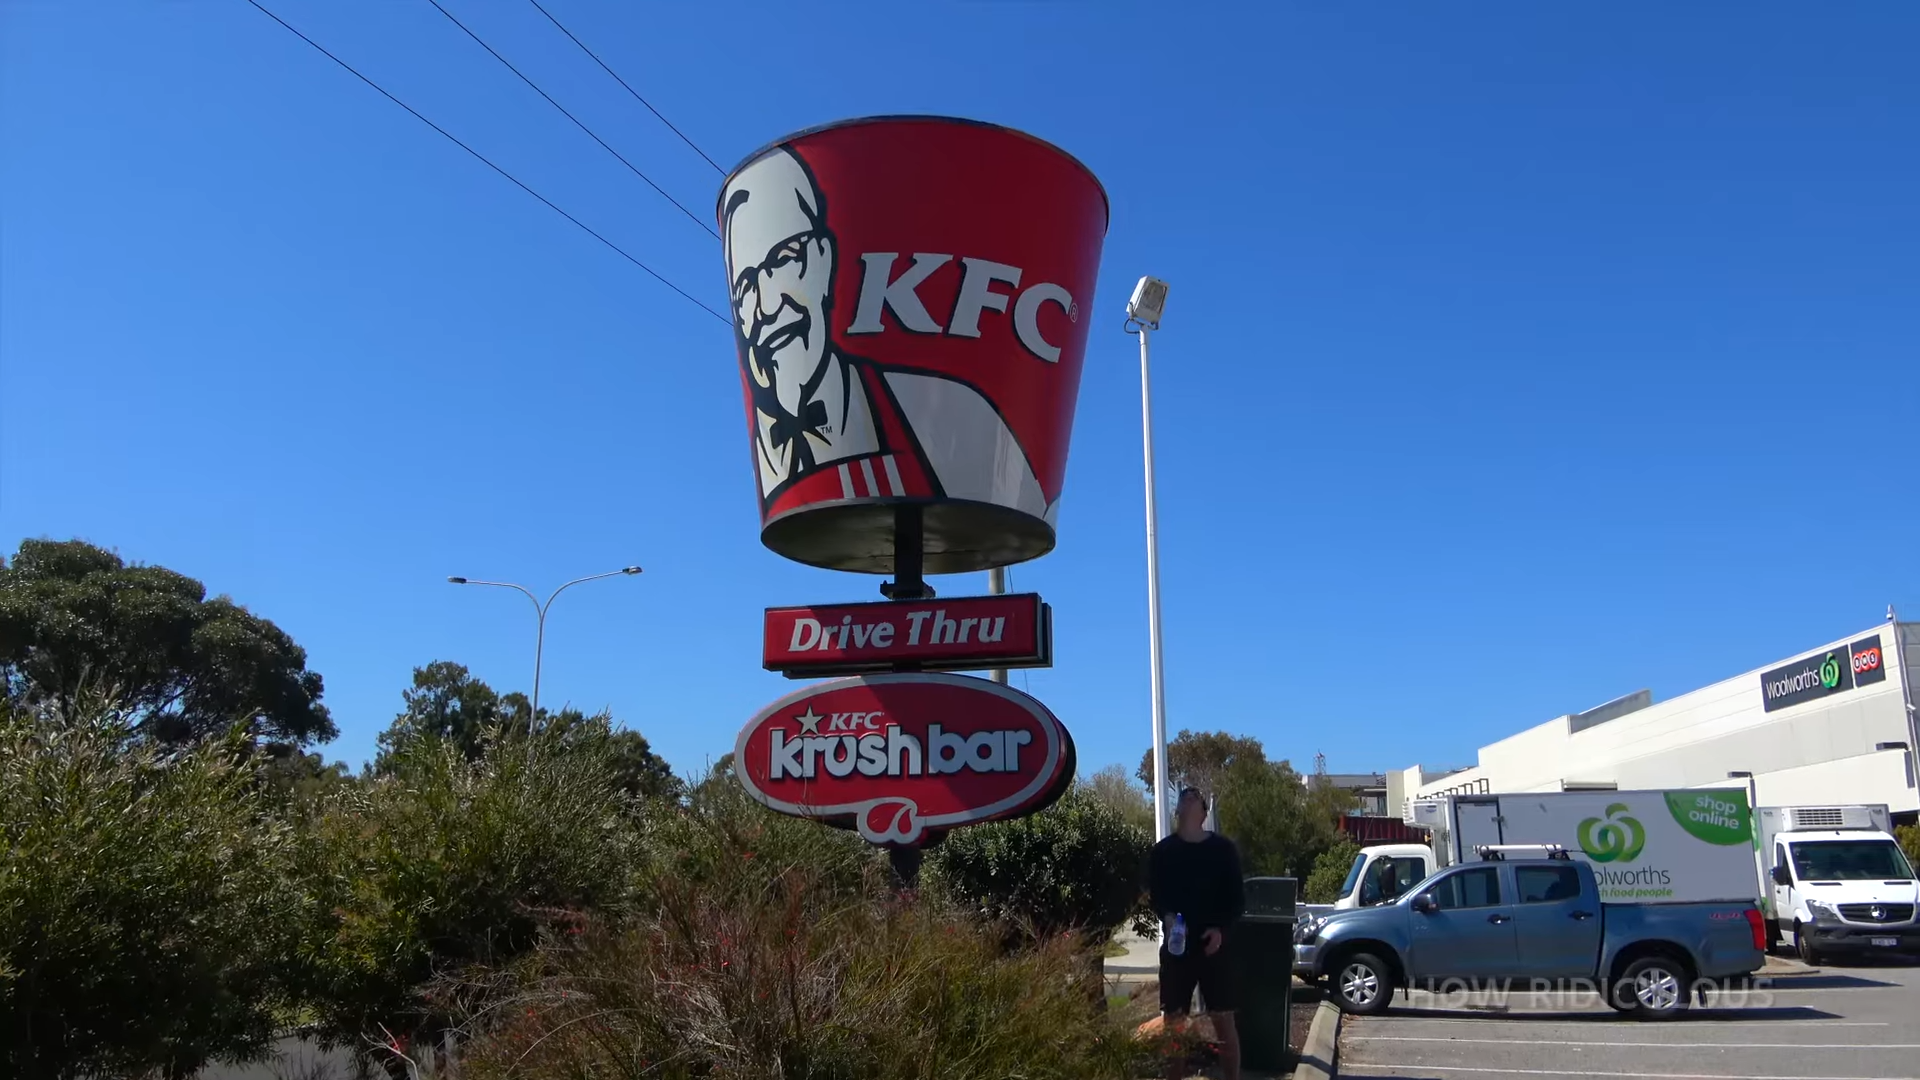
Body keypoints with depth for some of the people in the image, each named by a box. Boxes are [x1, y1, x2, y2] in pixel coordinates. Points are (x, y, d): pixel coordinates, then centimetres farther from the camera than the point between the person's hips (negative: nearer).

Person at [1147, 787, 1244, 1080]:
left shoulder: (1224, 849, 1)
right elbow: (1155, 895, 4)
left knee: (1223, 1019, 1)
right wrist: (1166, 916, -16)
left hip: (1215, 944, -1)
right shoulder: (1163, 851, 4)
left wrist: (1221, 929, -13)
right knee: (1173, 1020, 5)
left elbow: (1237, 899, 2)